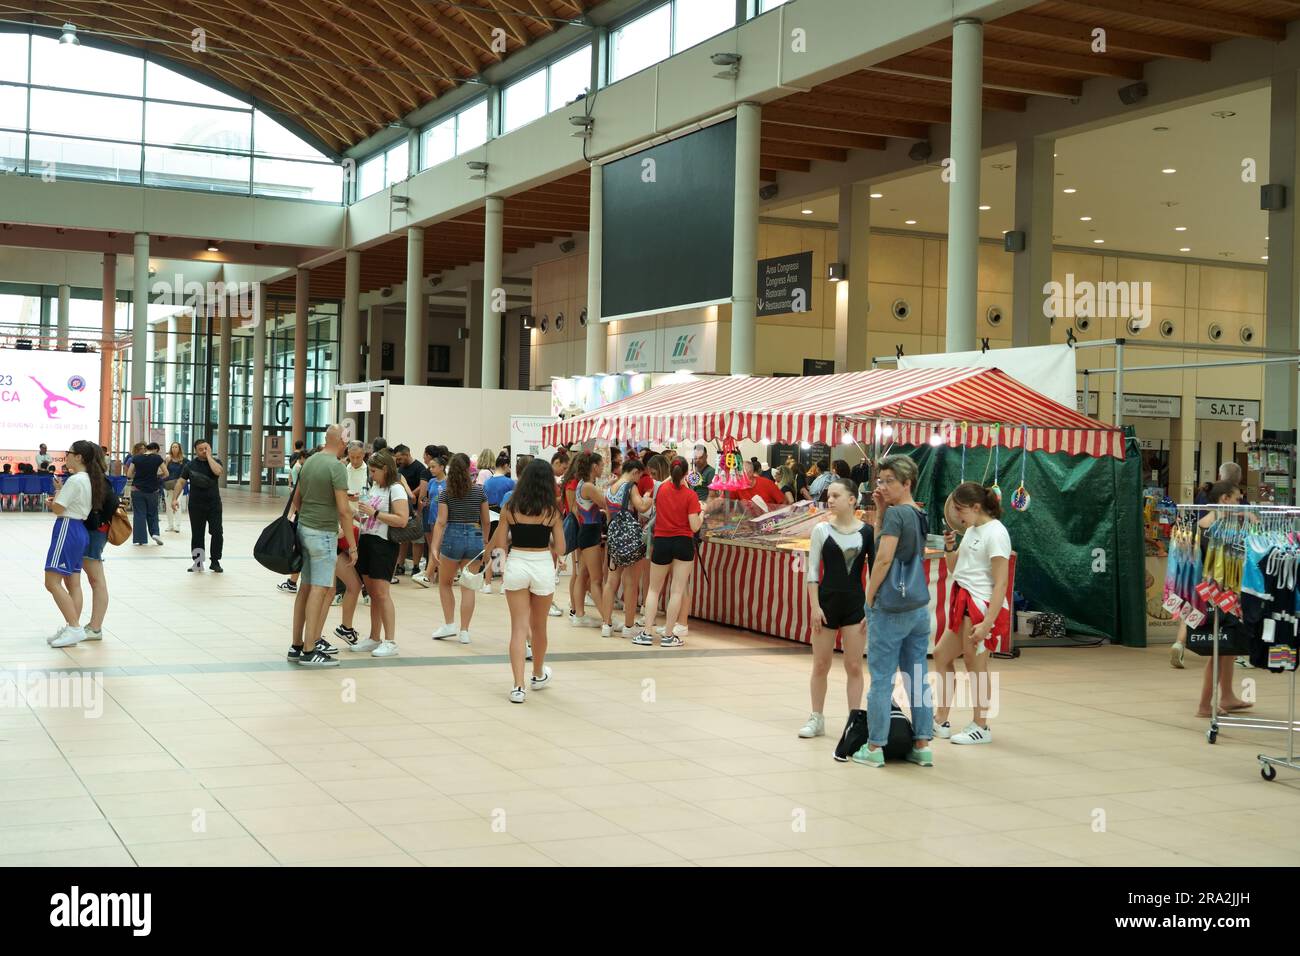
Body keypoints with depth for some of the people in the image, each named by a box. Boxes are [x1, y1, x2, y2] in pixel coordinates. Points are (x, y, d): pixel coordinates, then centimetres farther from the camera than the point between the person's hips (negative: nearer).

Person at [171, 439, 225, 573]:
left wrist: (209, 456, -13)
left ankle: (215, 561, 7)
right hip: (196, 505, 1)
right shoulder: (190, 465, 4)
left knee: (217, 533, -4)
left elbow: (218, 471, -21)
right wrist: (175, 498, -7)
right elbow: (181, 481, 4)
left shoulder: (215, 461, 2)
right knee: (197, 534, 6)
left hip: (214, 504, -1)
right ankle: (197, 562, 15)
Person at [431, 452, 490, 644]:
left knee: (444, 583, 17)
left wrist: (435, 548, -9)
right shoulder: (479, 491, 3)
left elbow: (441, 522, -9)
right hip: (475, 538, 2)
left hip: (452, 537, -2)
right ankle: (464, 631, 4)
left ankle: (449, 624, 10)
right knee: (468, 586, 6)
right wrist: (485, 542, 20)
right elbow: (485, 521, 7)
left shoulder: (445, 493, -3)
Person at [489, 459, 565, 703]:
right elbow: (560, 548, -2)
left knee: (519, 628, 3)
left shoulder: (510, 508, -2)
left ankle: (518, 686, -7)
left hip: (516, 565, 0)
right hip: (543, 566, 0)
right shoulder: (552, 511, -4)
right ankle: (538, 676, 40)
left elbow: (500, 543, -1)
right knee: (539, 626, 19)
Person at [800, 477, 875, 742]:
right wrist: (815, 606, -7)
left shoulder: (867, 532, -2)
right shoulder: (822, 530, -1)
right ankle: (817, 718, 19)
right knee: (821, 665, 7)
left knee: (854, 666, 3)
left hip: (856, 603, -1)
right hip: (827, 601, 1)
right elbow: (813, 571, -1)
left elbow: (874, 572, 2)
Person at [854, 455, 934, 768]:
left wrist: (868, 599, -9)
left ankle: (874, 748, 4)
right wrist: (880, 509, 8)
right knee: (917, 678, 10)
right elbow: (880, 541, 16)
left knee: (881, 678, -1)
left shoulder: (896, 513, -11)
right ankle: (922, 745, 13)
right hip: (920, 607, 8)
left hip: (891, 609, -8)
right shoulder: (920, 515, 13)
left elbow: (884, 558, -17)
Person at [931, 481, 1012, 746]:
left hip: (982, 606, -10)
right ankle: (941, 721, 23)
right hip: (964, 604, 10)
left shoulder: (995, 533, -15)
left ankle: (980, 728, 10)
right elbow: (953, 569, 21)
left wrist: (987, 623, -25)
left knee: (975, 665, -2)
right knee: (941, 655, 14)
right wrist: (950, 548, 1)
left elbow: (1001, 583, -20)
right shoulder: (971, 530, 13)